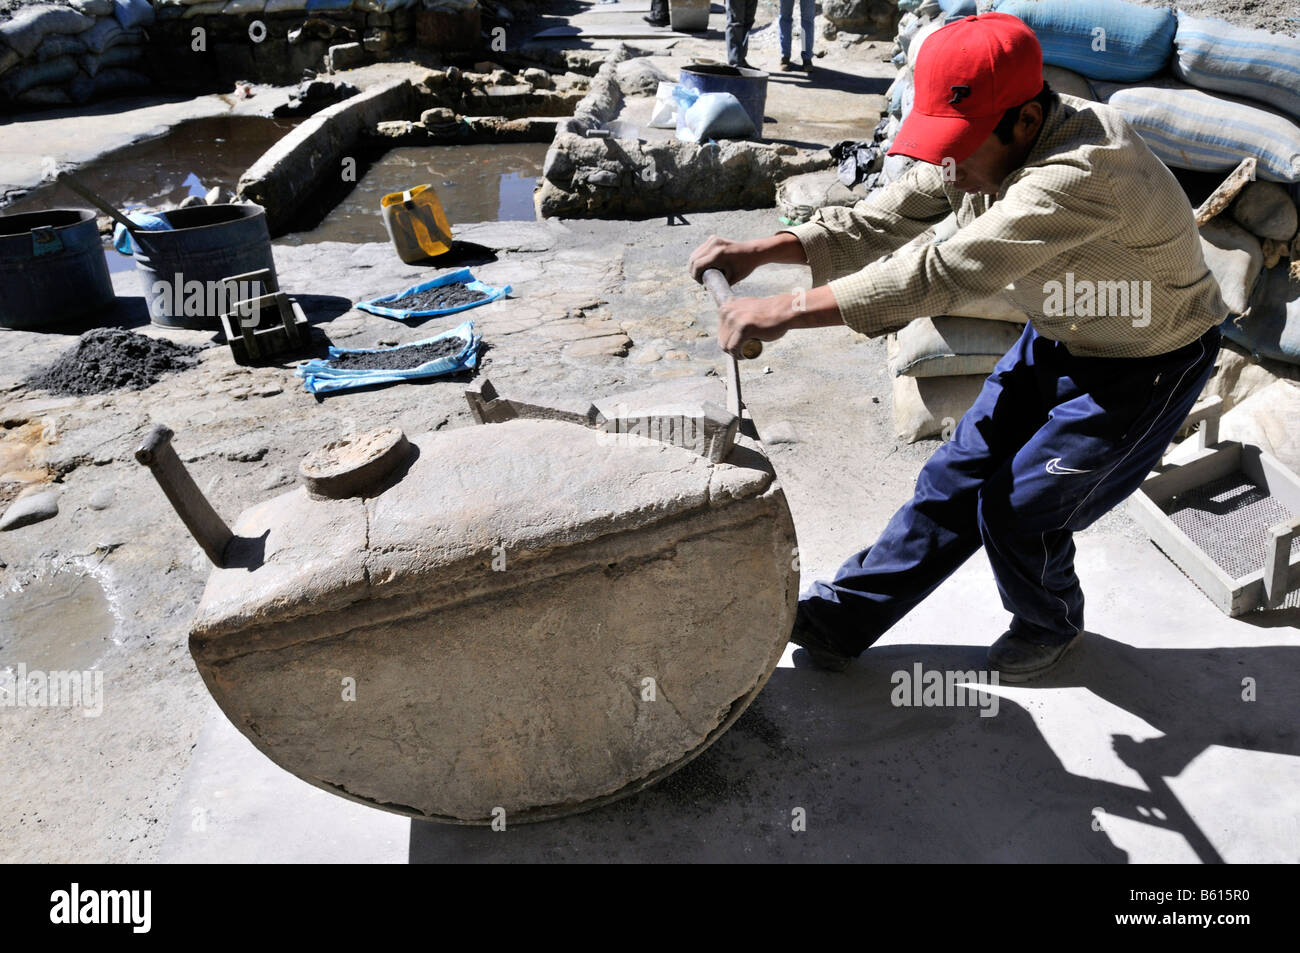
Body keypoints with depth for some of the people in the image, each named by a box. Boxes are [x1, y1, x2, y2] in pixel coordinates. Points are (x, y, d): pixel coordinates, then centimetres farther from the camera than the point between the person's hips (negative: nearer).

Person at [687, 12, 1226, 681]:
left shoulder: (1084, 173, -38)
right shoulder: (981, 149, -11)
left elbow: (944, 273, -44)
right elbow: (879, 221, -10)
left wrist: (784, 312, -45)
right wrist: (760, 251, -24)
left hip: (1148, 367, -7)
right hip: (1055, 342, 7)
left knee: (1018, 510, -5)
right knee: (957, 476, 6)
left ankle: (1051, 625, 30)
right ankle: (840, 619, 16)